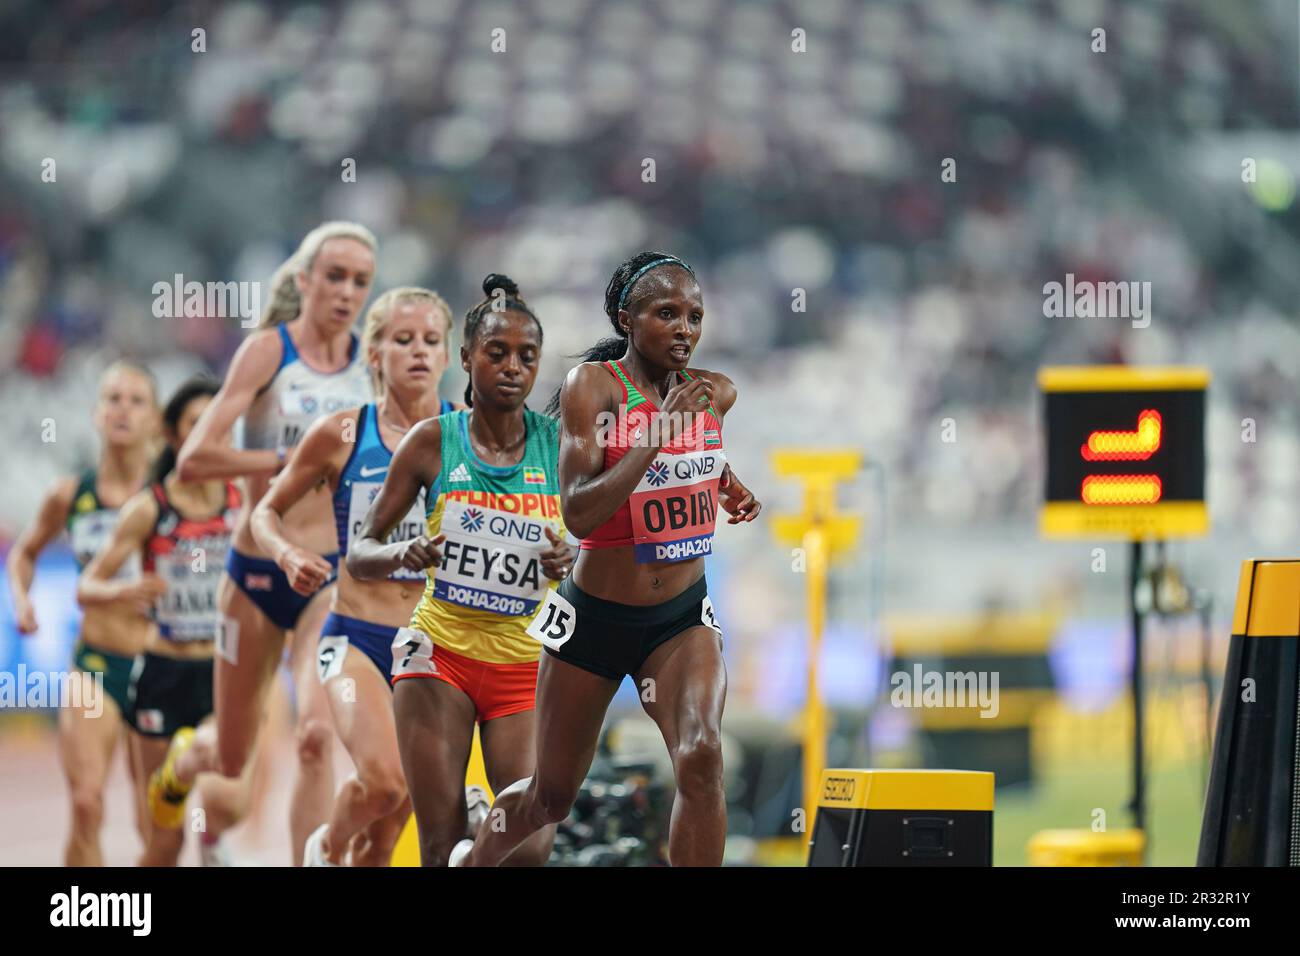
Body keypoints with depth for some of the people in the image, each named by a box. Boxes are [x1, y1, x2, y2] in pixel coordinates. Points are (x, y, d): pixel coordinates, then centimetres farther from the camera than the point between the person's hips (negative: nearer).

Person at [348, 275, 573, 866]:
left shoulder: (558, 444, 0)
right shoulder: (434, 441, -1)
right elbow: (360, 555, 2)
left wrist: (570, 562, -16)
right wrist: (404, 555, -20)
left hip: (524, 665, 1)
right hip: (440, 655, -1)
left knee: (529, 850, -13)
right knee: (442, 850, -7)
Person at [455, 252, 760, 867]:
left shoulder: (716, 394, -1)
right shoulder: (593, 385, -15)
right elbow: (578, 513, -26)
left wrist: (729, 487, 3)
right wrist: (660, 430, -30)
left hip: (682, 616, 2)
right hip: (596, 619, -2)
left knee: (701, 757, -27)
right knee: (551, 795, 15)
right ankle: (474, 857, 47)